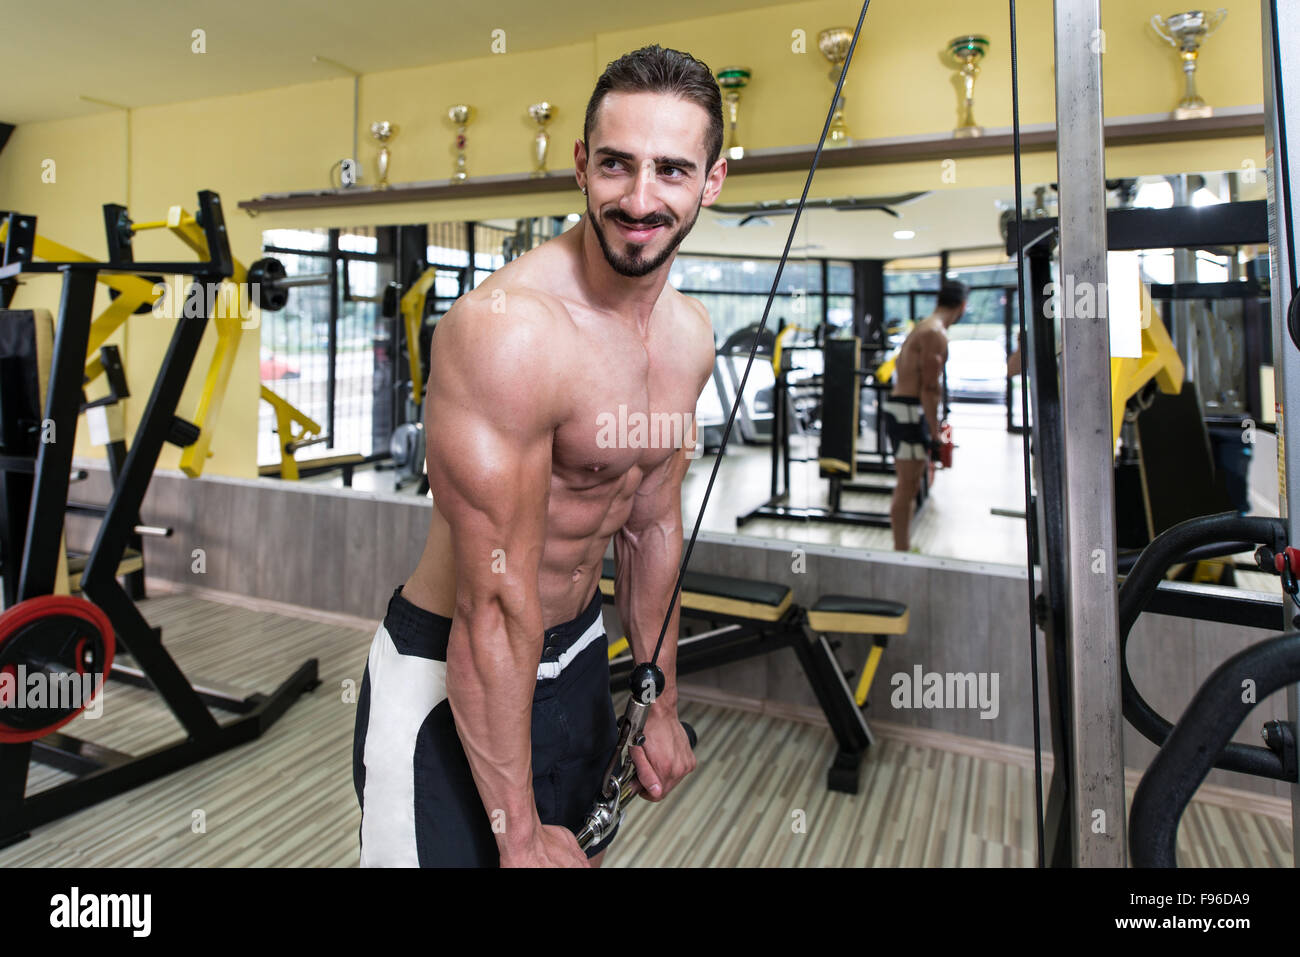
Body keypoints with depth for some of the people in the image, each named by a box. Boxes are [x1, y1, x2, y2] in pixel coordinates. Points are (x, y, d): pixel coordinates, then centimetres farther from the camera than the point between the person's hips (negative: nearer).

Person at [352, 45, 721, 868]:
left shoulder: (691, 335, -3)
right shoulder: (510, 329, -28)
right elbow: (494, 606, -25)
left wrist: (661, 704, 12)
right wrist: (519, 833, -17)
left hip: (578, 656, 8)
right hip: (449, 677, -7)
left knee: (585, 849, 26)